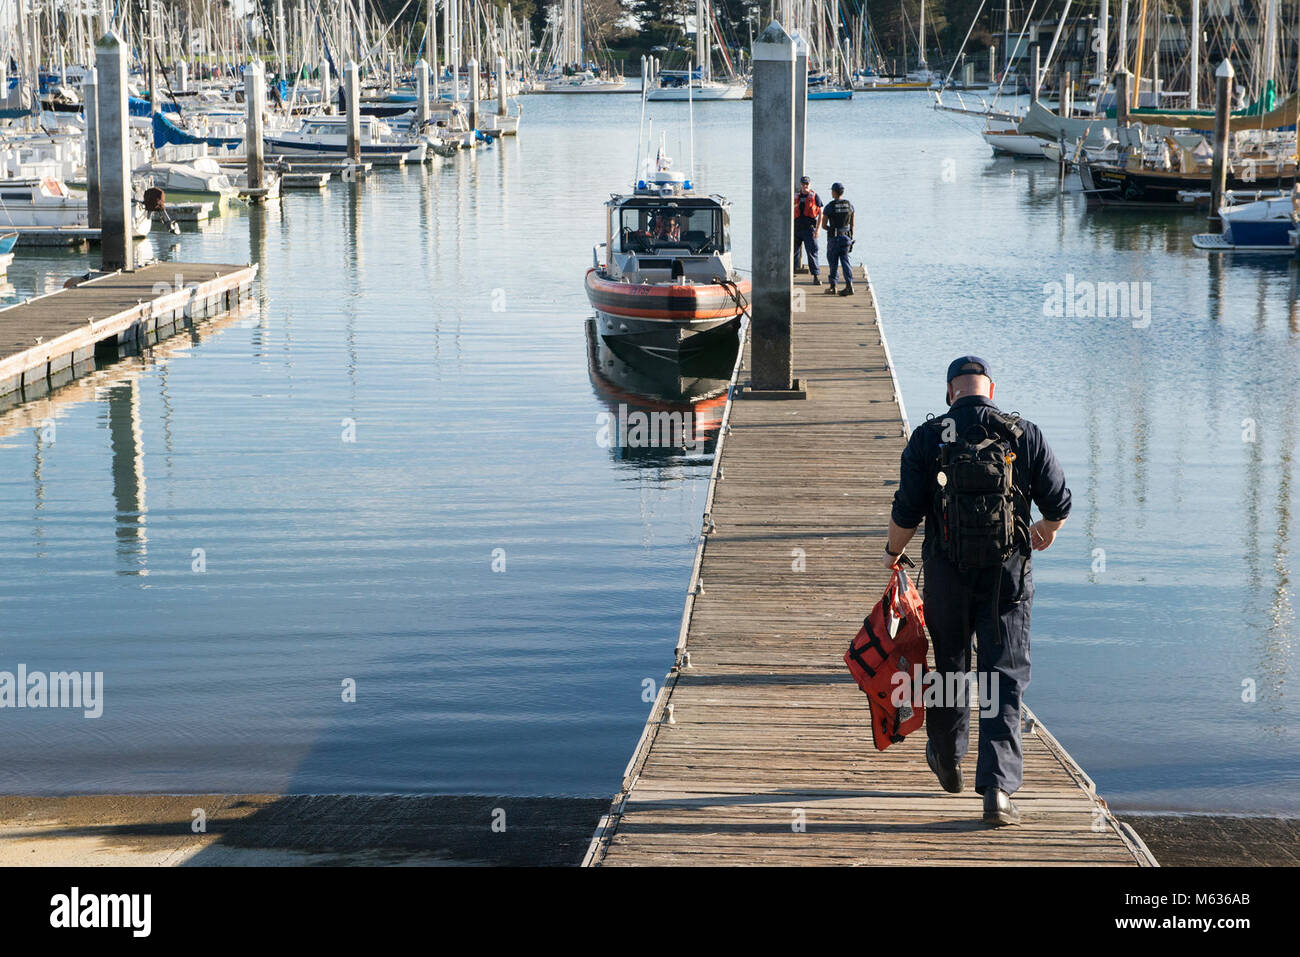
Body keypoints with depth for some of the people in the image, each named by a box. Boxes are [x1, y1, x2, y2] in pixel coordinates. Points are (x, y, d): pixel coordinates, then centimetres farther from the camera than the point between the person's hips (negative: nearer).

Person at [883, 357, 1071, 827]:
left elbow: (906, 512, -3)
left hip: (947, 572, 1)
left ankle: (947, 759, 40)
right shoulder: (1024, 435, -1)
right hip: (1008, 575, -1)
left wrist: (893, 551, 17)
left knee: (949, 665, 20)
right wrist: (1046, 531, 27)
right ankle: (998, 788, -11)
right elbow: (1058, 502, 5)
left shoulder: (927, 439, -3)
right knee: (1005, 678, 0)